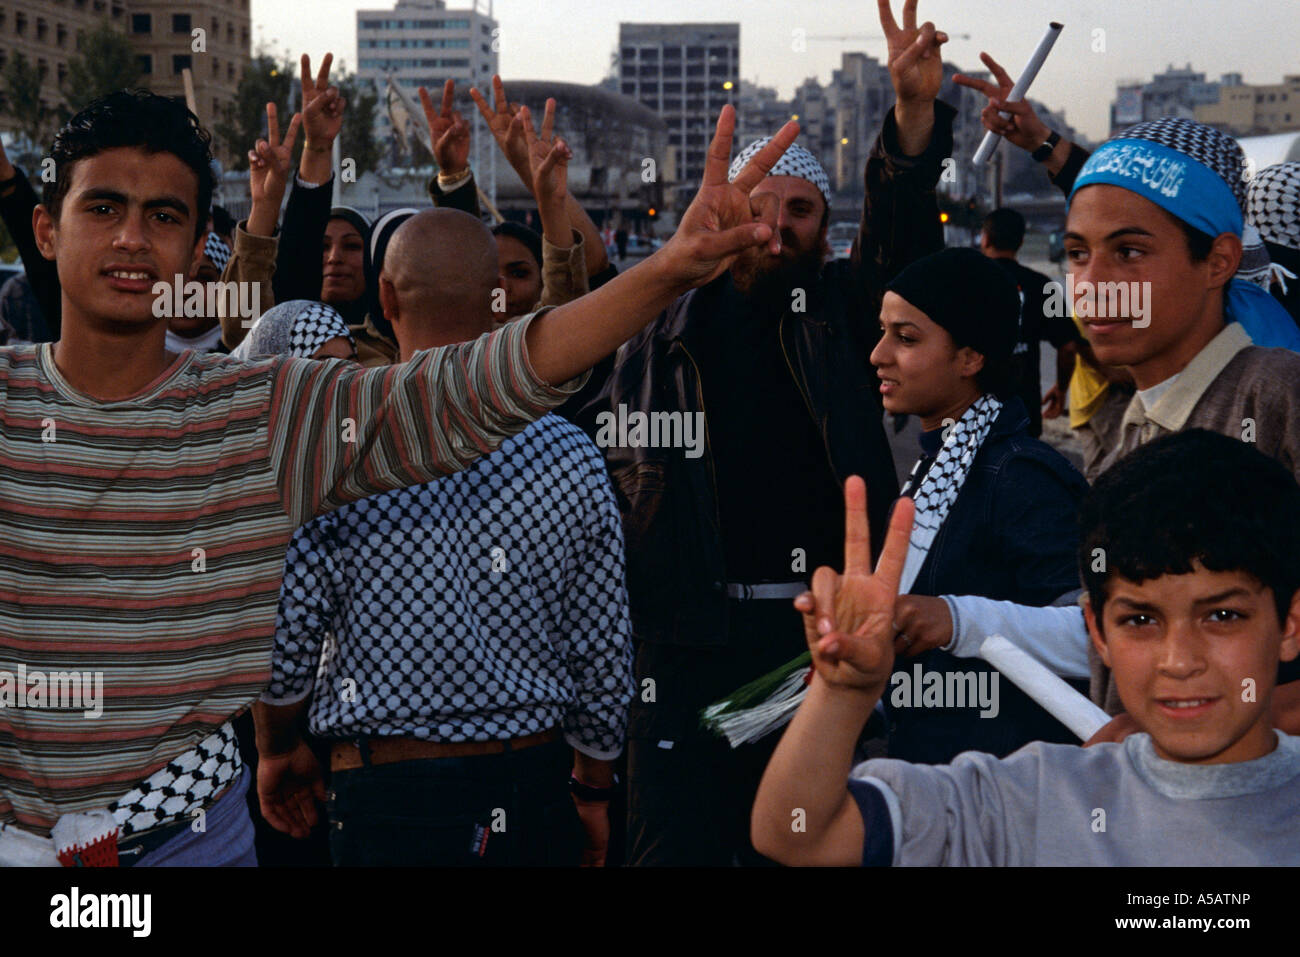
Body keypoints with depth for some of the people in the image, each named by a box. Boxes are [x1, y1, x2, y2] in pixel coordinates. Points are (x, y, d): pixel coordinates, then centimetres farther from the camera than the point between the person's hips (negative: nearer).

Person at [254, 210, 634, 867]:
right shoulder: (571, 455, -5)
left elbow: (283, 646, -9)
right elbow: (605, 657, 1)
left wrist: (276, 752, 12)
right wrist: (594, 789, 16)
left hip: (389, 794, -3)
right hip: (536, 784, 4)